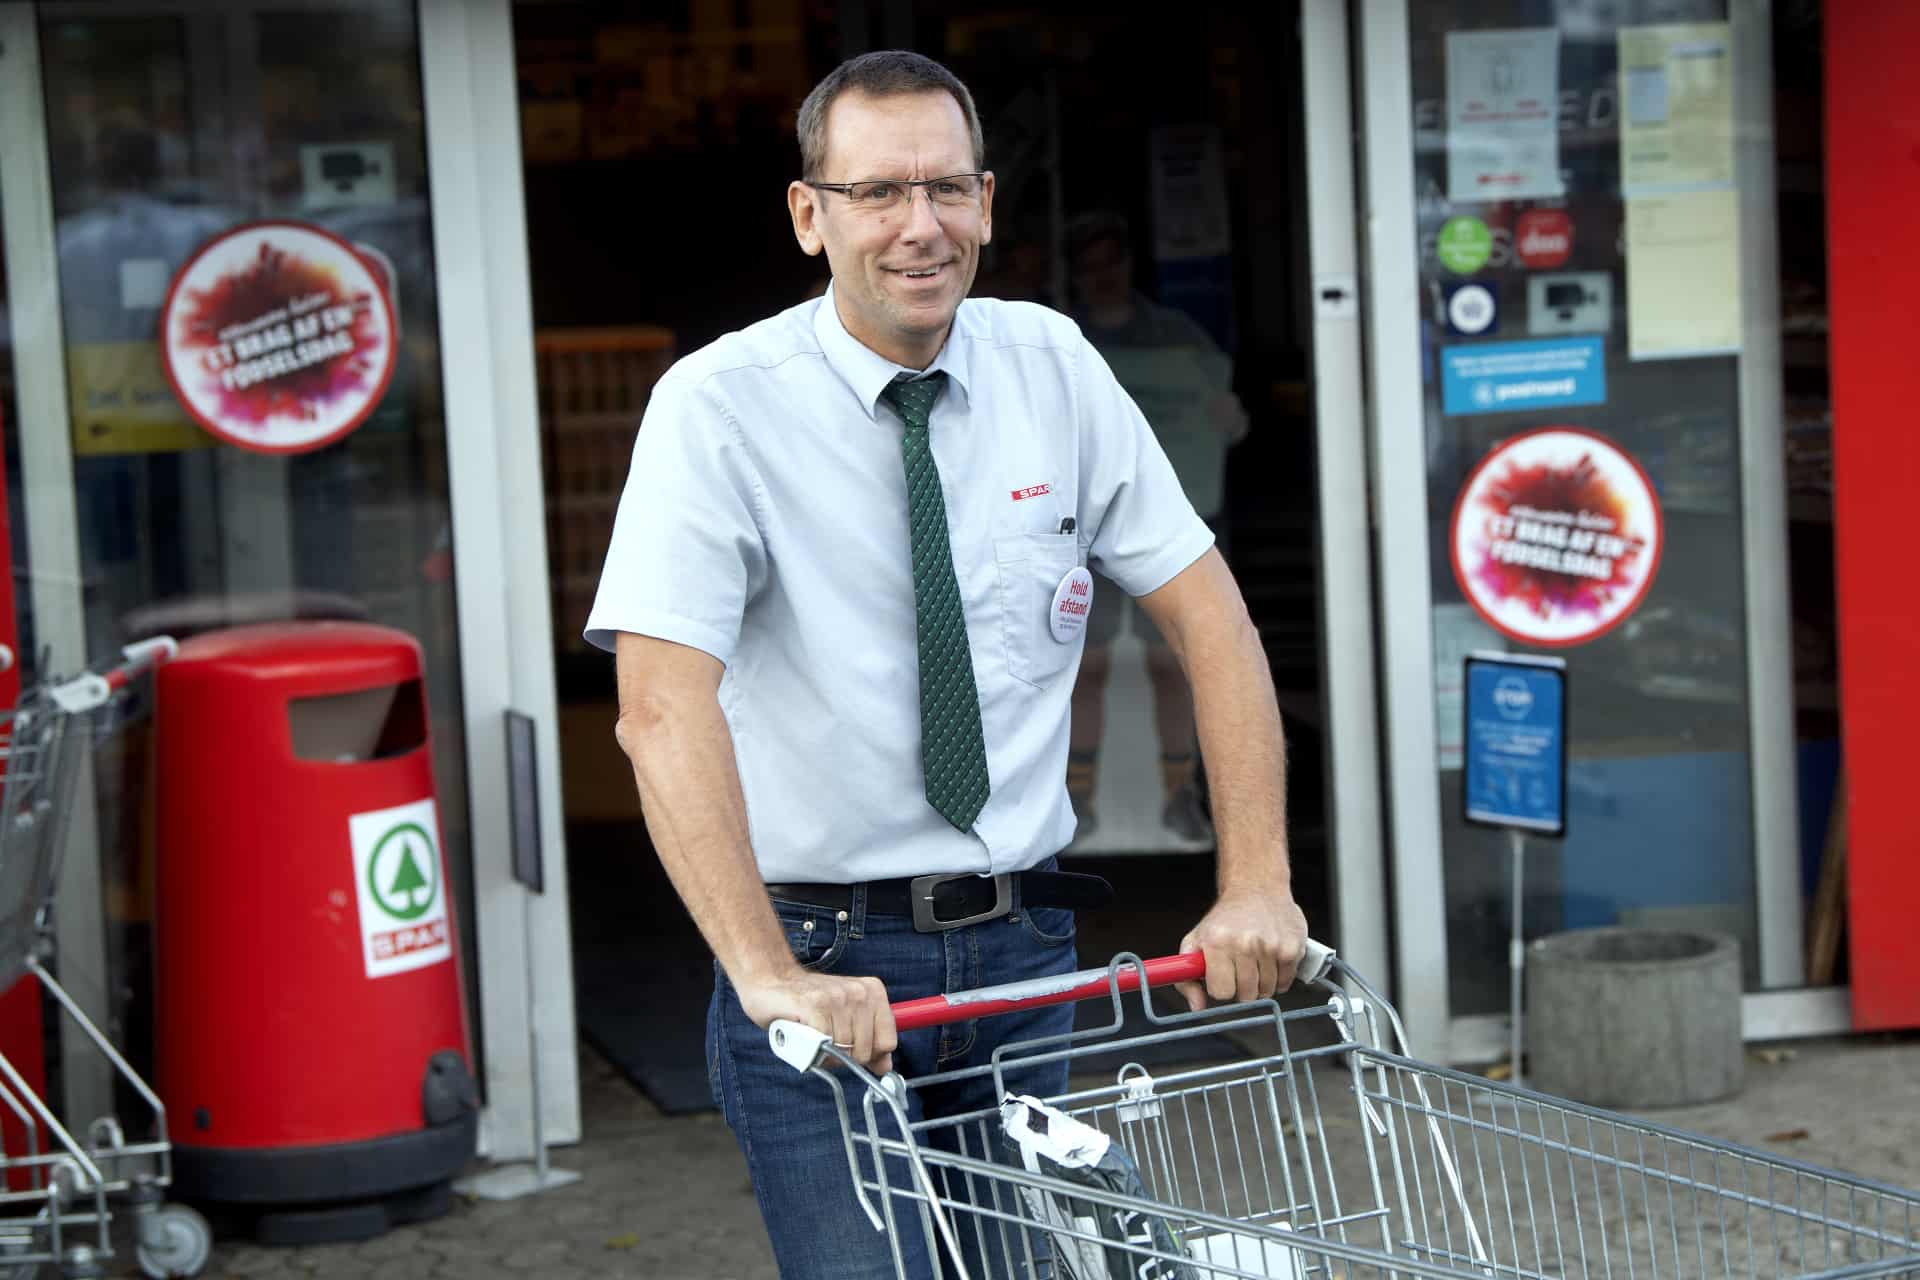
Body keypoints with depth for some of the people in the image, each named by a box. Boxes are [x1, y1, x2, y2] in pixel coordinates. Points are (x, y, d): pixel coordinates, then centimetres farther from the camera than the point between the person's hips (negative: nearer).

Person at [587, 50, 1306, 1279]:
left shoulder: (1051, 368, 2)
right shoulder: (720, 407, -11)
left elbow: (1209, 615, 4)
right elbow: (662, 707, -21)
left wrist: (1257, 886, -8)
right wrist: (769, 977, -32)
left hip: (1022, 946, 4)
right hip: (826, 958, -4)